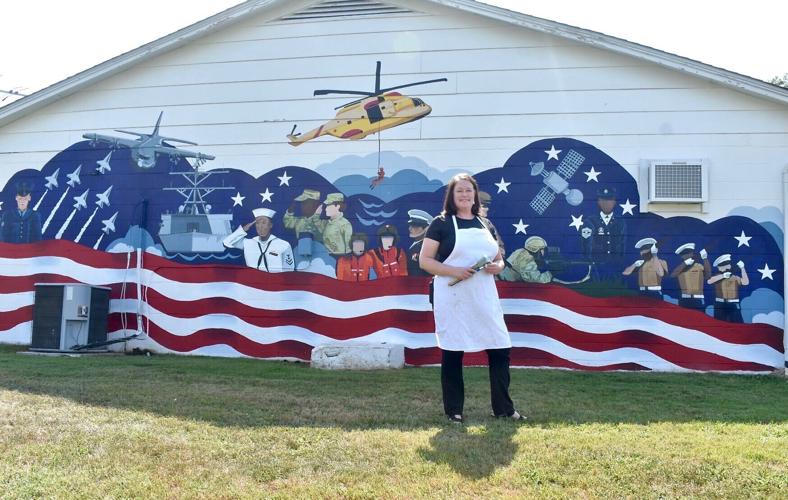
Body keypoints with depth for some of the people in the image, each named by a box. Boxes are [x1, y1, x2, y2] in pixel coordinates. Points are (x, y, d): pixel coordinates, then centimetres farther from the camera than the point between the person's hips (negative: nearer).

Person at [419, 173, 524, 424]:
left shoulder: (485, 225, 14)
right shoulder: (441, 223, -1)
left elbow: (499, 260, 21)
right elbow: (424, 260, -6)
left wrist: (496, 267, -3)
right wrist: (453, 271, -19)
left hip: (484, 298, 5)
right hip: (453, 299, -5)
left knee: (501, 349, 3)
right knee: (452, 353, 3)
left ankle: (503, 408, 18)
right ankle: (453, 411, 17)